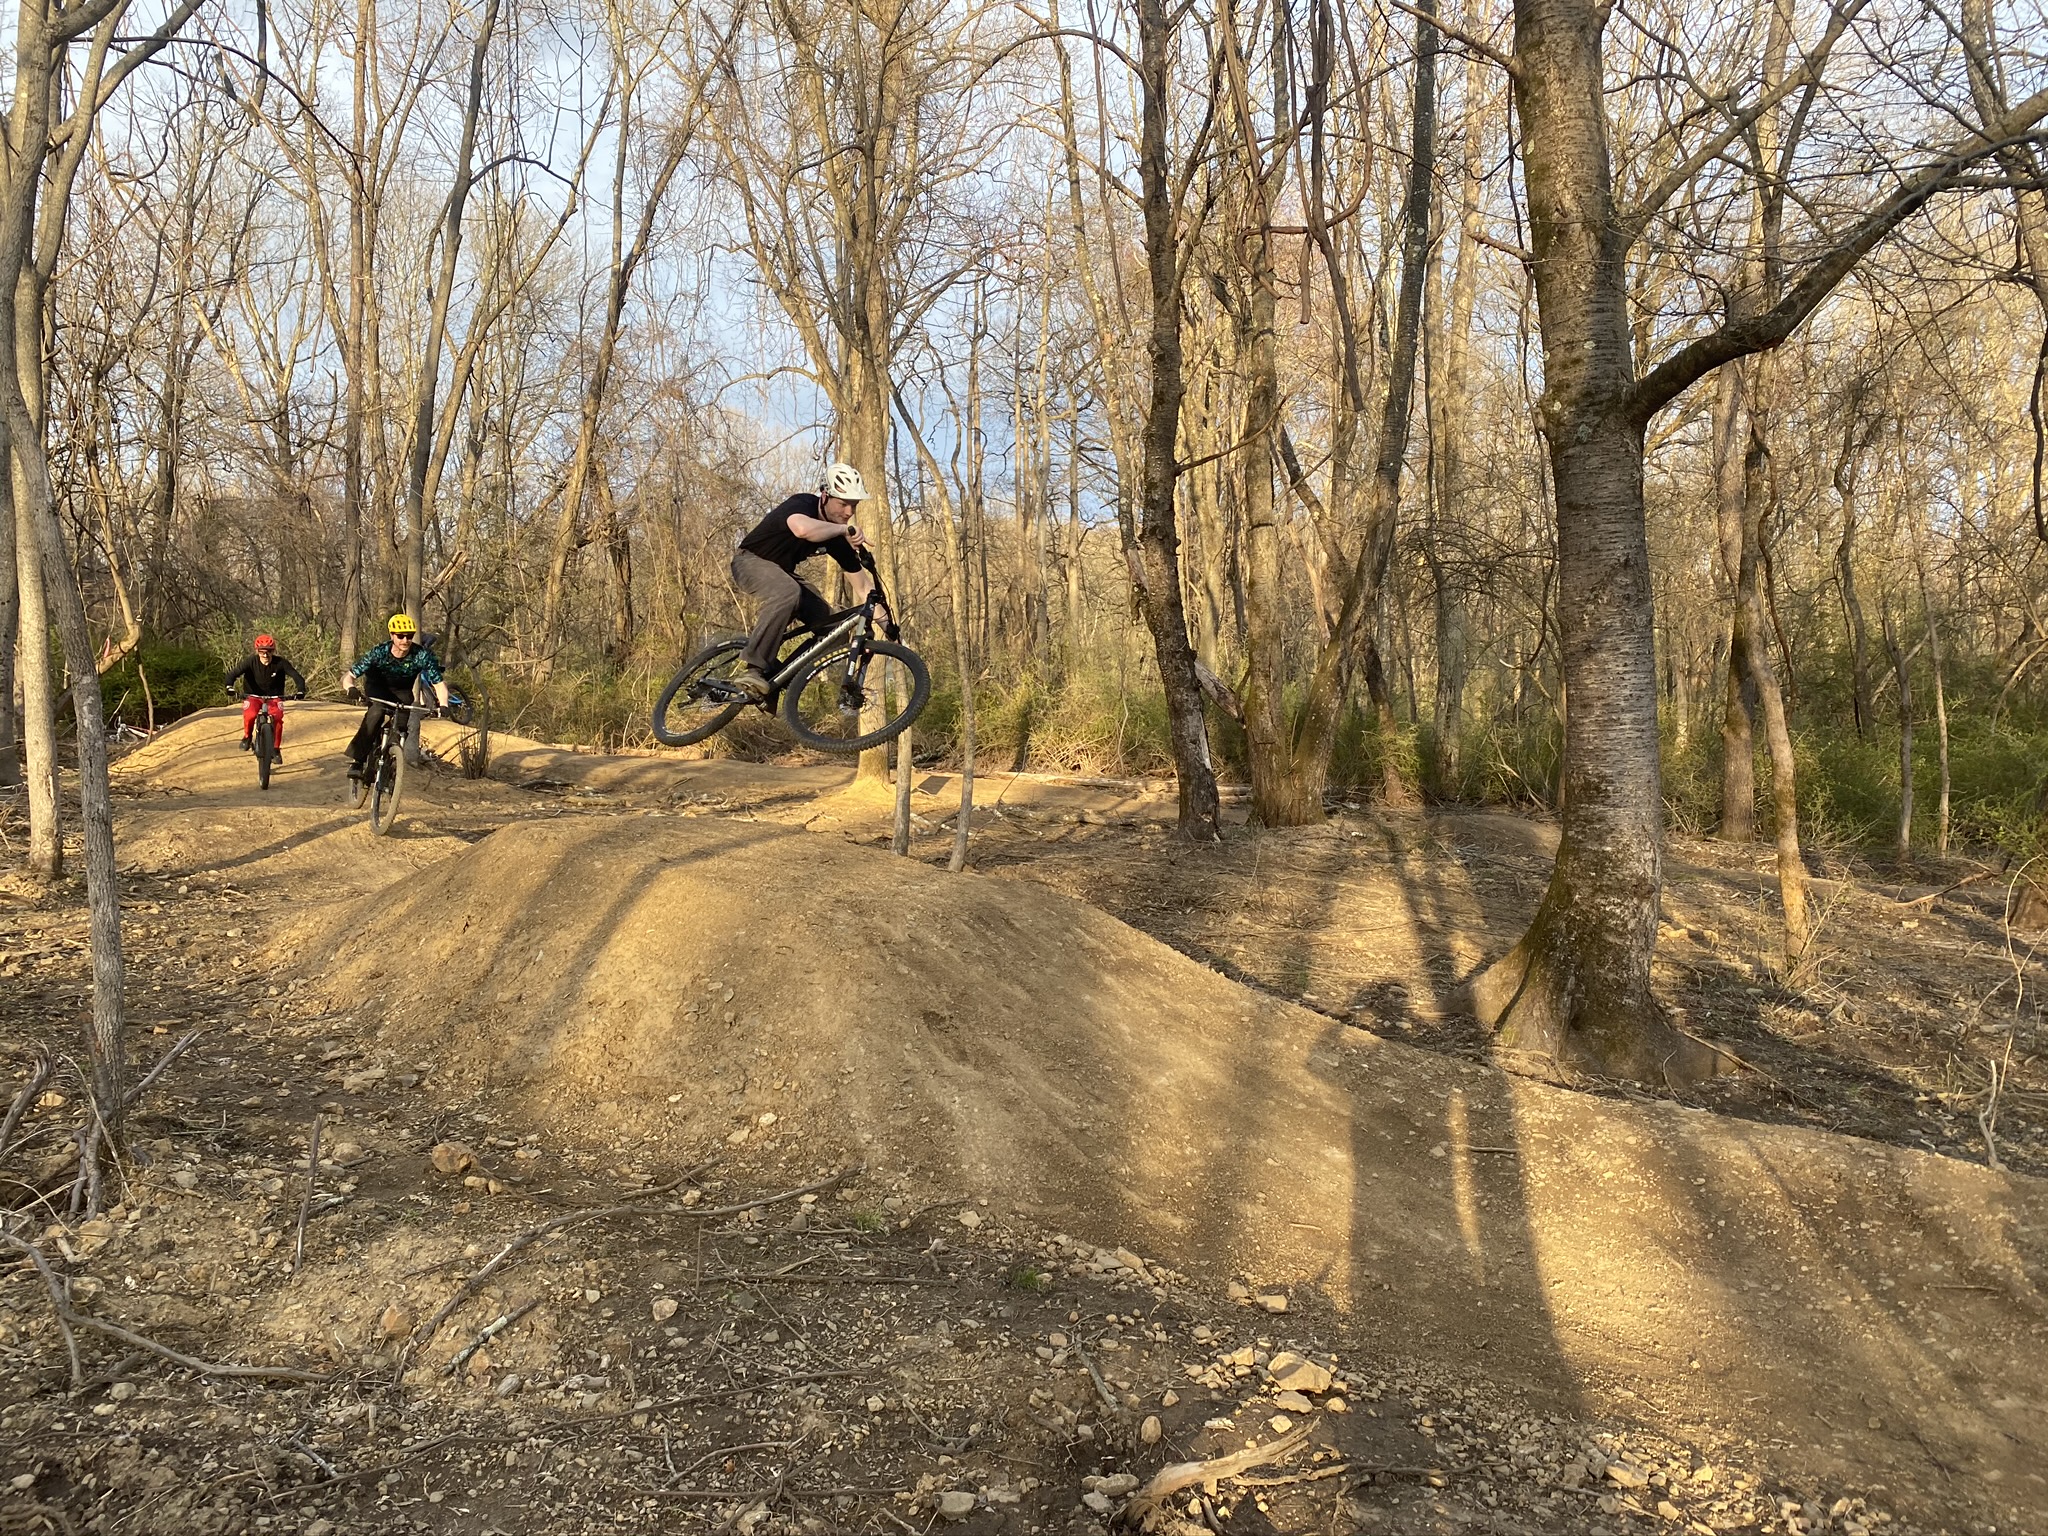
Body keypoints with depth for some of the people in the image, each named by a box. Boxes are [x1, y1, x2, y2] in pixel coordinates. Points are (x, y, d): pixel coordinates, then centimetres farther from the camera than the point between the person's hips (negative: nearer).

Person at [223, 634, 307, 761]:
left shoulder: (281, 663, -15)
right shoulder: (250, 661, -15)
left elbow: (296, 676, -18)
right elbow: (234, 673, -19)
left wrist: (300, 691, -36)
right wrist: (229, 686, -40)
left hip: (274, 697, 0)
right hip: (254, 696, 0)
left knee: (277, 718, -27)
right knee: (249, 715, -31)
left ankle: (276, 749, -8)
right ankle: (247, 737, 0)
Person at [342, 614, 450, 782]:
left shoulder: (422, 655, -28)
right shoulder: (379, 653, -28)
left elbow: (439, 684, -26)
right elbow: (348, 677, -26)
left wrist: (443, 705, -46)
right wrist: (351, 688, -50)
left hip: (402, 691, 2)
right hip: (378, 688, -2)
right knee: (376, 713, -33)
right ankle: (356, 760, -25)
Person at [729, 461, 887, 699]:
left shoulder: (838, 536, -6)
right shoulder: (803, 504, -25)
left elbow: (862, 584, -3)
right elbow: (802, 528, -52)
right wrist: (843, 529, -40)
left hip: (781, 572, 8)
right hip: (751, 561, -8)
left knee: (829, 622, -9)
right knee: (788, 591, -38)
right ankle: (753, 670, -38)